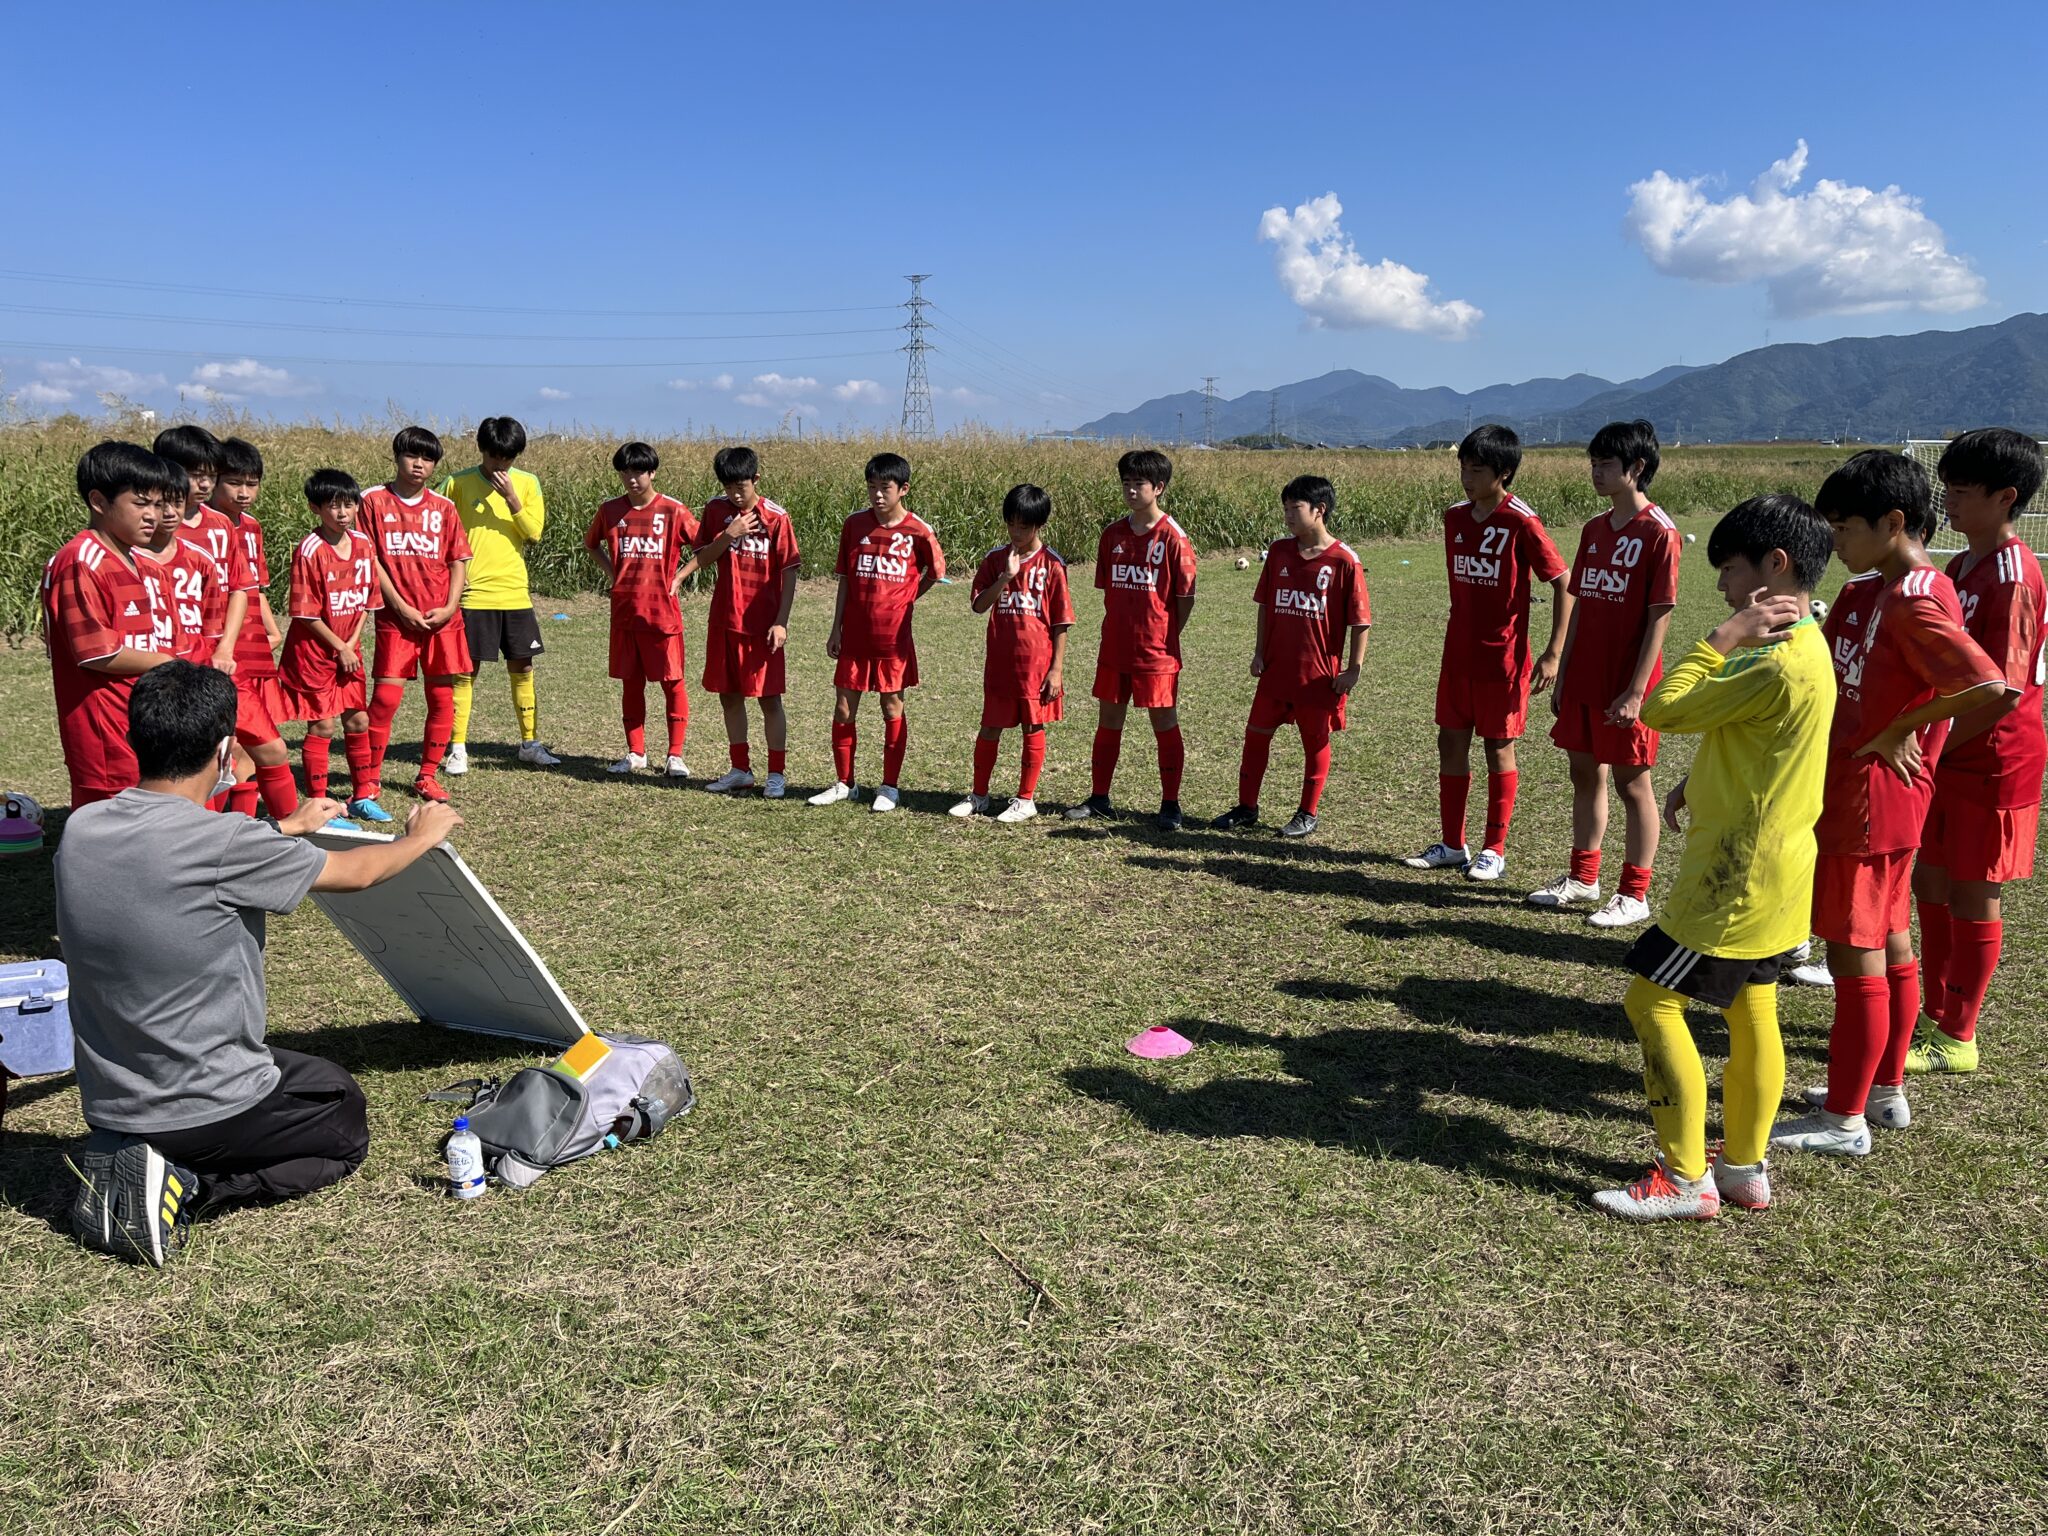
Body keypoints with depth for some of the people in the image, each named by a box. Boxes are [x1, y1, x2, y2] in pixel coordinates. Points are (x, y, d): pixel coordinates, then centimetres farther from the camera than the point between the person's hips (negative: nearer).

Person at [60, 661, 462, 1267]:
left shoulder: (80, 830, -5)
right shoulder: (224, 843, -25)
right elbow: (356, 872, -9)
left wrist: (285, 828, 28)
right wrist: (421, 835, 12)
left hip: (106, 1103, 7)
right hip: (211, 1111, -7)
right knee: (347, 1132, 22)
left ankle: (123, 1162, 9)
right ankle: (185, 1184, -2)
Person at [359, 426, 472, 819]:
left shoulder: (443, 507, 9)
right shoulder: (375, 501, 0)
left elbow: (458, 561, 9)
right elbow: (370, 560, -3)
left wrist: (449, 607, -5)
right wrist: (401, 607, -10)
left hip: (442, 617, 4)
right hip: (397, 616, -3)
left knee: (442, 696, 5)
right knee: (387, 695, -11)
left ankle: (428, 776, 19)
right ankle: (368, 784, -6)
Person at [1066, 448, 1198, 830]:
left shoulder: (1173, 538, -10)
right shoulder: (1113, 535, 6)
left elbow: (1186, 598, -6)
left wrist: (1164, 637, -2)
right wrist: (1120, 628, 6)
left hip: (1156, 651, -5)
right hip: (1114, 649, 5)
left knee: (1165, 724, 3)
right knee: (1108, 721, 12)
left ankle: (1170, 804, 12)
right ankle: (1099, 798, 22)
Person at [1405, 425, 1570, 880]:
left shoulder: (1521, 523, -14)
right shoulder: (1455, 518, 6)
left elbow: (1563, 583, -11)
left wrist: (1553, 653, -15)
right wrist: (1459, 634, 18)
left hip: (1503, 657, -6)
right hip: (1458, 654, 6)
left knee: (1499, 748, 3)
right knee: (1450, 742, 8)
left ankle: (1495, 851, 13)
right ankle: (1452, 844, 19)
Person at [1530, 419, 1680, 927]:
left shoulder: (1658, 532, -12)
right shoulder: (1594, 529, 10)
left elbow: (1659, 618, -15)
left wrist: (1636, 691, -18)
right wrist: (1562, 676, 12)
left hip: (1625, 685, -7)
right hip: (1584, 678, 7)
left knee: (1632, 784, 3)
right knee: (1585, 774, 15)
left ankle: (1634, 894, 13)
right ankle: (1582, 877, 29)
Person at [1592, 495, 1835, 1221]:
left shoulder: (1779, 665, -25)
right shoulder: (1803, 645, 9)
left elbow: (1664, 708, -22)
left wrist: (1724, 638, -16)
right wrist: (1698, 781, 8)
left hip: (1737, 870, -10)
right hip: (1767, 863, 10)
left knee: (1653, 999, -4)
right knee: (1752, 1013, 15)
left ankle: (1685, 1180, 2)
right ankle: (1744, 1168, 26)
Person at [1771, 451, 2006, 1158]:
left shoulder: (1913, 603, -21)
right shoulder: (1903, 591, 10)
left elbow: (1991, 688, -30)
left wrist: (1900, 728, -20)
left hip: (1869, 801, -10)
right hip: (1884, 801, 10)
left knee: (1855, 955, -2)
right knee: (1890, 947, 18)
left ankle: (1844, 1120, 7)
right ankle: (1886, 1090, 31)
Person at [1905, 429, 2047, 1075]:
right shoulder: (1964, 565, 9)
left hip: (1991, 761, -9)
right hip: (1947, 753, 9)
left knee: (1971, 895, 3)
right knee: (1932, 883, 15)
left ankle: (1957, 1039, 16)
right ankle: (1937, 1015, 29)